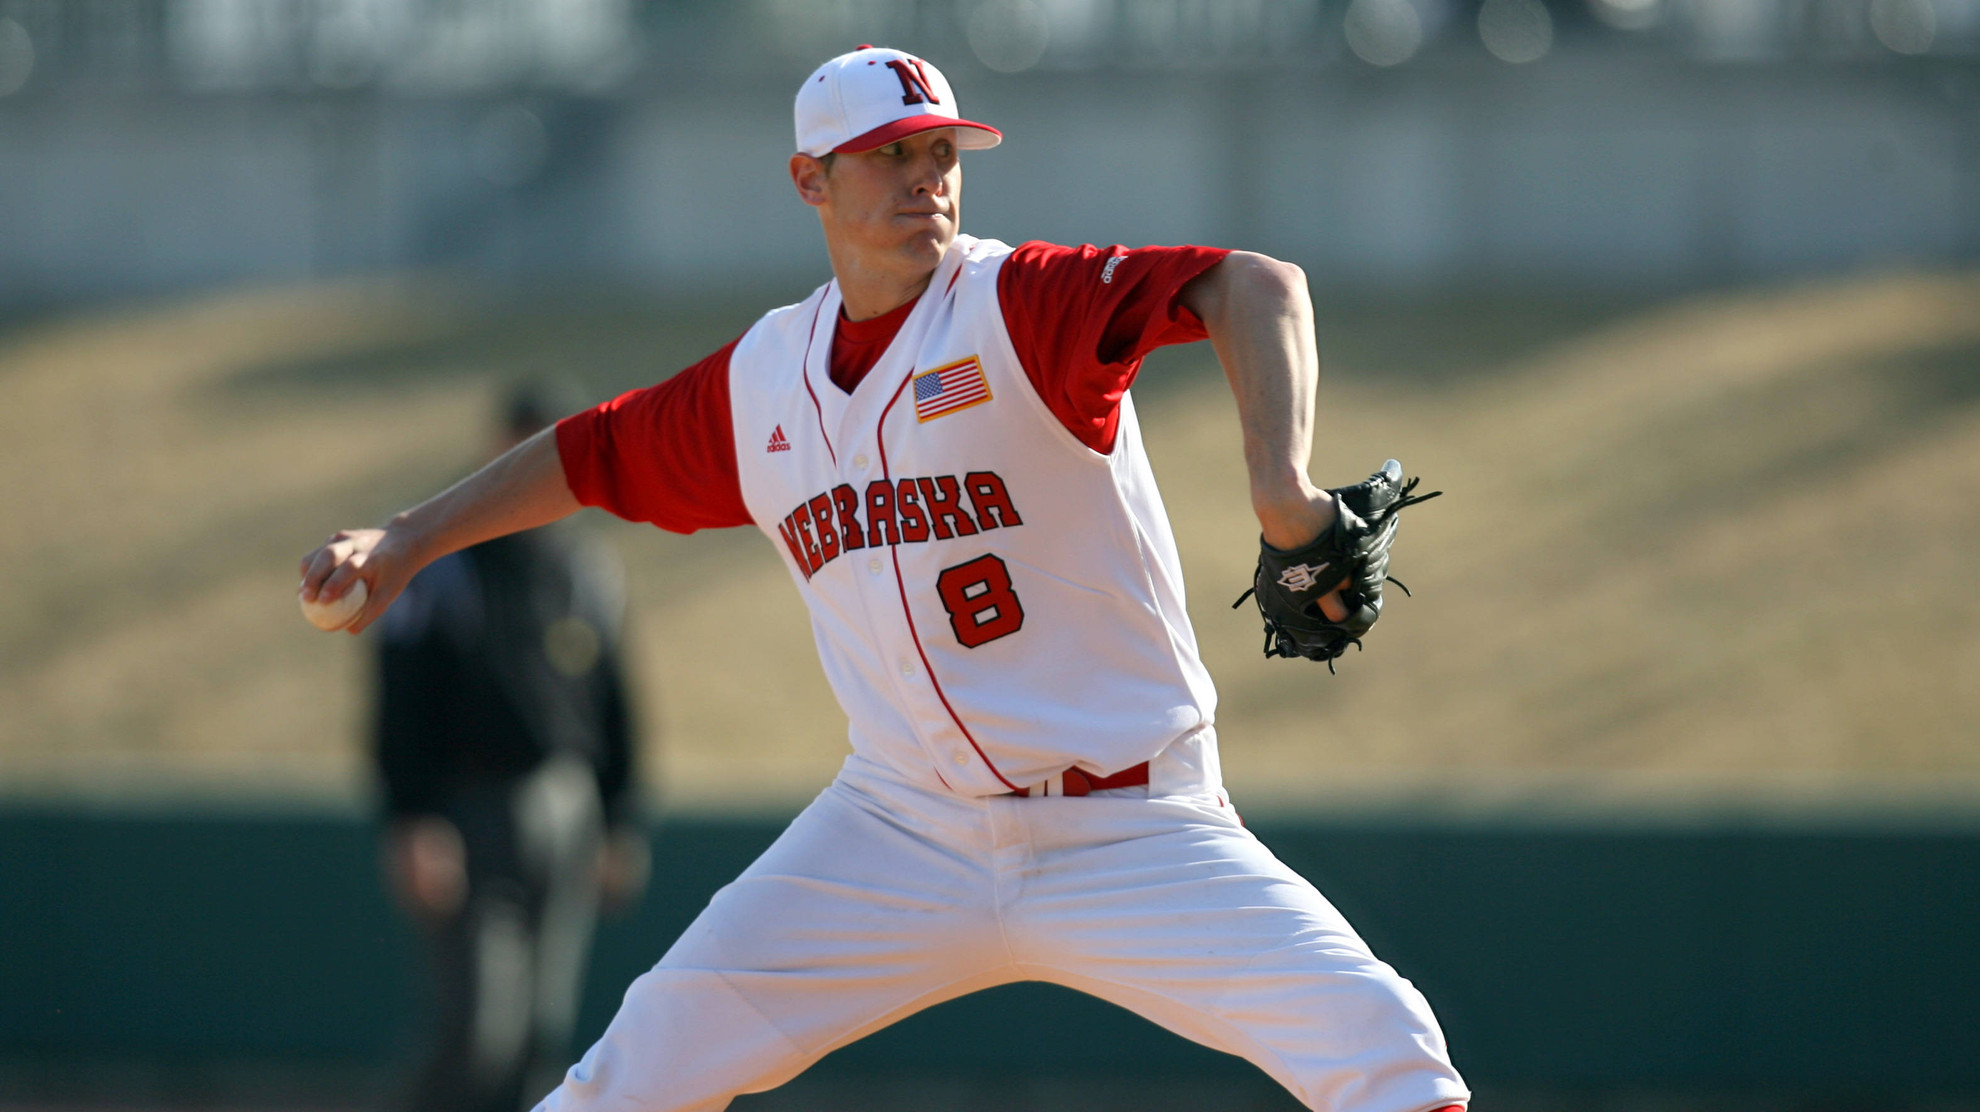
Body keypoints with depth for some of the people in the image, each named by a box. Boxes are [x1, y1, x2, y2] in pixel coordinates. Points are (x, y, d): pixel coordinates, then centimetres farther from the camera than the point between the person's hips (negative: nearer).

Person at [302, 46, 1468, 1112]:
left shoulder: (1018, 307, -11)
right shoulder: (760, 378, 6)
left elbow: (1254, 288, -26)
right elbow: (595, 454, 23)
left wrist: (1281, 480, -42)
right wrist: (402, 542, 15)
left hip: (1130, 839, -4)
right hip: (900, 836, 4)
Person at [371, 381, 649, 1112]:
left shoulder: (588, 573, 13)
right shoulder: (439, 565, -5)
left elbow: (613, 709, 19)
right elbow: (402, 710, -9)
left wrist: (621, 826, 14)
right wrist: (411, 826, -19)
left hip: (568, 815, 6)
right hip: (472, 818, -6)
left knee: (543, 1030, 4)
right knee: (482, 1031, -14)